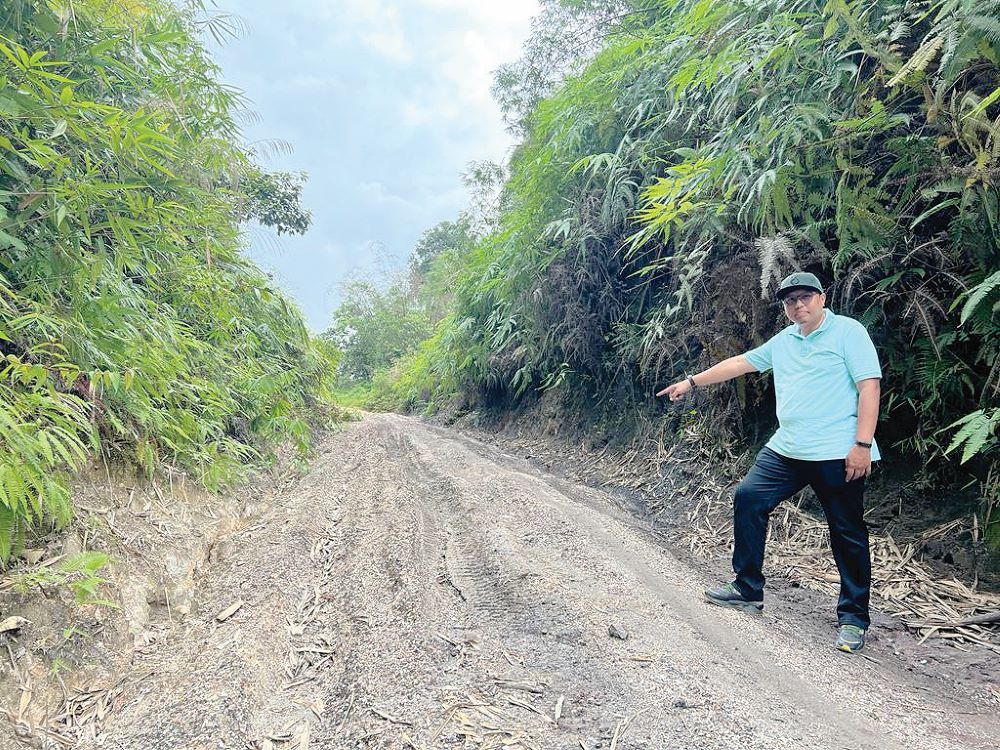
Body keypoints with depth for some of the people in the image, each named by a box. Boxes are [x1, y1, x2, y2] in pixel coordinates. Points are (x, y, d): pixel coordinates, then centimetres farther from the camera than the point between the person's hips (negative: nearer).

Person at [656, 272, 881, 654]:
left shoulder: (848, 331, -5)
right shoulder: (782, 341, 15)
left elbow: (869, 386, -11)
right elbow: (739, 363, 22)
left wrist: (862, 445, -18)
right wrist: (691, 382, 23)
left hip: (837, 454, -7)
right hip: (786, 450, 7)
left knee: (848, 533, 1)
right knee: (748, 498, 3)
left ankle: (854, 617, 17)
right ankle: (747, 590, 14)